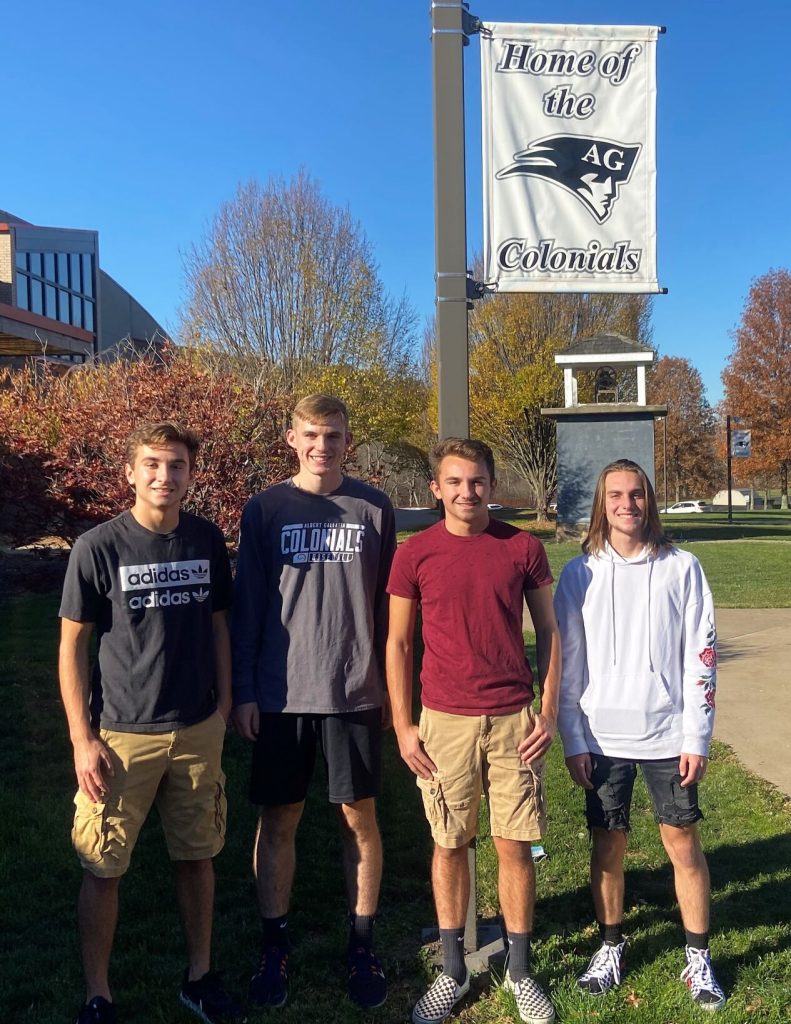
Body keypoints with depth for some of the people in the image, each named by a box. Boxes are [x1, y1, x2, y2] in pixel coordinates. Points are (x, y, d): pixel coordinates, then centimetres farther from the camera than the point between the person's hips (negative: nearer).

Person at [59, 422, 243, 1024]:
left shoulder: (207, 541, 1)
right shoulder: (98, 547, -9)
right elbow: (71, 645, -5)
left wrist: (223, 709, 7)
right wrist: (83, 739, -8)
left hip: (197, 733, 3)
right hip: (120, 737, -3)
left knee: (197, 857, 14)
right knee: (103, 869, 7)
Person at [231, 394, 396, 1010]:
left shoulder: (374, 509, 2)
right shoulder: (265, 510, 1)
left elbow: (386, 603, 5)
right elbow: (248, 605, 2)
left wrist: (390, 682, 5)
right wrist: (244, 690, 0)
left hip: (356, 692, 0)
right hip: (281, 694, 0)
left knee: (360, 819, 9)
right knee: (278, 821, 9)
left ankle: (363, 945, 26)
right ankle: (275, 944, 27)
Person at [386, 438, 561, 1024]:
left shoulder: (523, 548, 0)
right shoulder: (415, 554, -2)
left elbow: (549, 631, 6)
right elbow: (398, 643, 3)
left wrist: (549, 712, 0)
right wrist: (403, 725, -1)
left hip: (514, 721, 0)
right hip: (443, 722, 0)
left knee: (515, 845, 7)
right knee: (450, 845, 10)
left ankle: (520, 971, 27)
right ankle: (453, 973, 28)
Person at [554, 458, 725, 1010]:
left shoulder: (682, 568, -1)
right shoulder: (579, 574, 1)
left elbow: (701, 656, -2)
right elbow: (567, 663, 2)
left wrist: (696, 738, -5)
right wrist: (573, 741, -1)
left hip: (668, 735, -1)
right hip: (602, 738, 1)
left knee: (684, 844, 7)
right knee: (608, 845, 10)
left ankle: (699, 956, 26)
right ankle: (611, 947, 30)